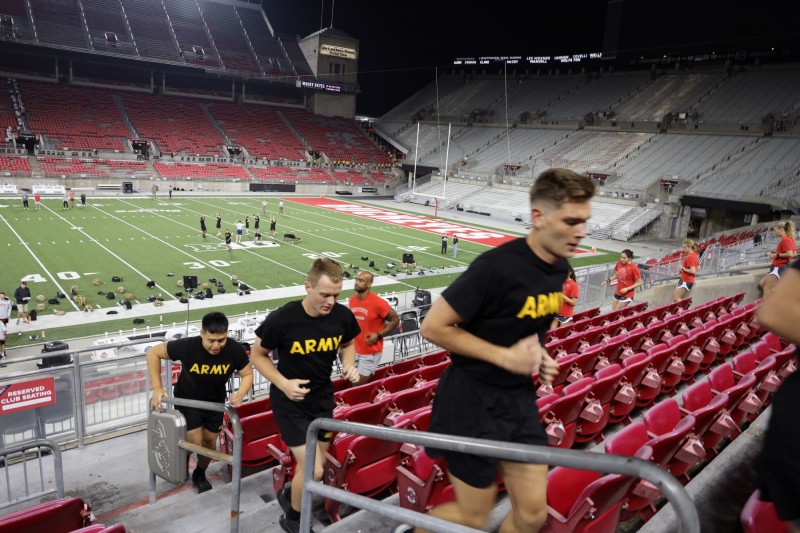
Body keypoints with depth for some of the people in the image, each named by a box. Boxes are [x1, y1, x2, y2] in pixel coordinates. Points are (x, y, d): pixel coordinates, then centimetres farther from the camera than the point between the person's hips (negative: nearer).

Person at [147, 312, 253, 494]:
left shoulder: (235, 351, -29)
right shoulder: (187, 346, -35)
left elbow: (247, 374, -11)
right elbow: (153, 353, -20)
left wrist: (241, 393, -32)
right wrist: (157, 388, -24)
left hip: (215, 402, 3)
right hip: (187, 400, -2)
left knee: (210, 441, 14)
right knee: (194, 442, -6)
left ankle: (200, 474, 44)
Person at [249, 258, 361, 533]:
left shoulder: (343, 316, -15)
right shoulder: (281, 319, -25)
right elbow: (257, 355, -9)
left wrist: (349, 365, -13)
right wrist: (283, 383, -22)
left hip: (323, 399, 5)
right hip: (290, 401, -5)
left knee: (316, 466, 19)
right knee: (313, 470, -9)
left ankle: (288, 494, 51)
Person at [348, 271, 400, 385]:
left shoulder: (378, 303, -20)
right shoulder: (352, 299, 0)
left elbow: (395, 319, -10)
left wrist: (379, 335, -17)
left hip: (371, 352, -6)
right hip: (354, 350, 6)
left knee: (358, 385, -2)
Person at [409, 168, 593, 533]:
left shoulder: (560, 267, 0)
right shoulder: (498, 267, -25)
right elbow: (433, 327, -20)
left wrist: (539, 356, -1)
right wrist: (505, 356, -21)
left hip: (519, 399, 7)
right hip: (472, 401, -7)